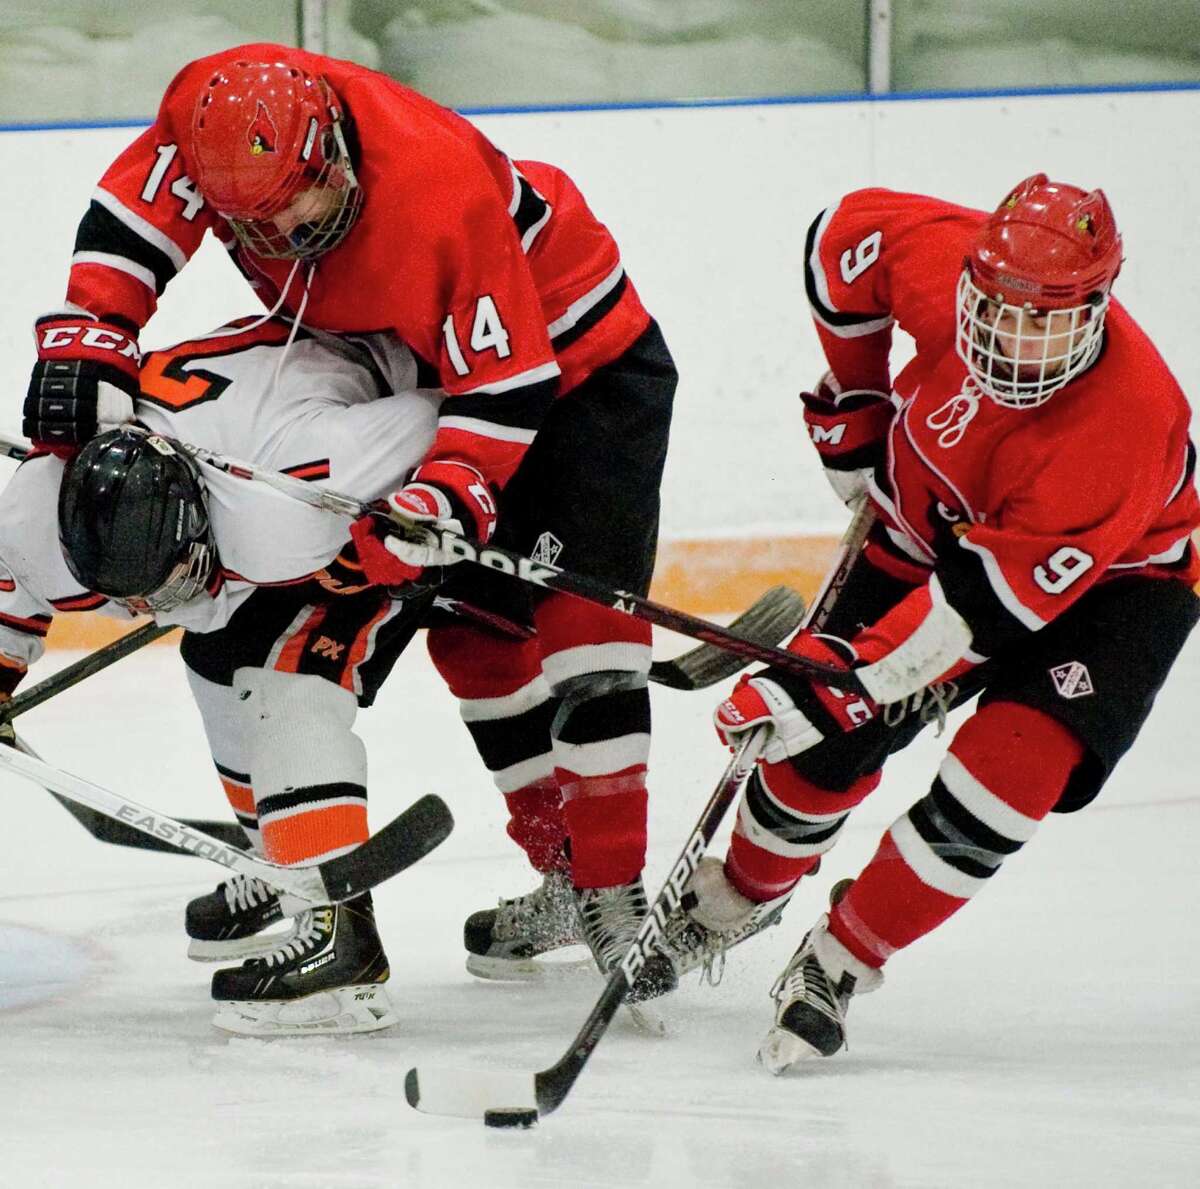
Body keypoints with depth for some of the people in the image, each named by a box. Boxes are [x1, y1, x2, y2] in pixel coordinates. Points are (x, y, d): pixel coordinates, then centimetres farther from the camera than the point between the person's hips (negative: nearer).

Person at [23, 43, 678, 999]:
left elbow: (506, 382, -31)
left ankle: (613, 891, -14)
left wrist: (448, 493, -41)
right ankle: (564, 879, 14)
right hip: (419, 367, 7)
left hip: (579, 358, -7)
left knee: (581, 614, -17)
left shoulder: (438, 195, -38)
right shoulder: (209, 114, -23)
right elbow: (131, 218, -7)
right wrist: (87, 340, -18)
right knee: (470, 627, 4)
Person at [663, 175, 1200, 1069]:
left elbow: (985, 601, -40)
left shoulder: (1123, 422, -42)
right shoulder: (938, 257, -30)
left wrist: (839, 680, -41)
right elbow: (847, 235, -5)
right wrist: (853, 403, 1)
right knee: (826, 742, 3)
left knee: (1005, 773, -23)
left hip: (1111, 578, -4)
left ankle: (842, 963, -4)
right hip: (934, 518, 5)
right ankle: (738, 896, 34)